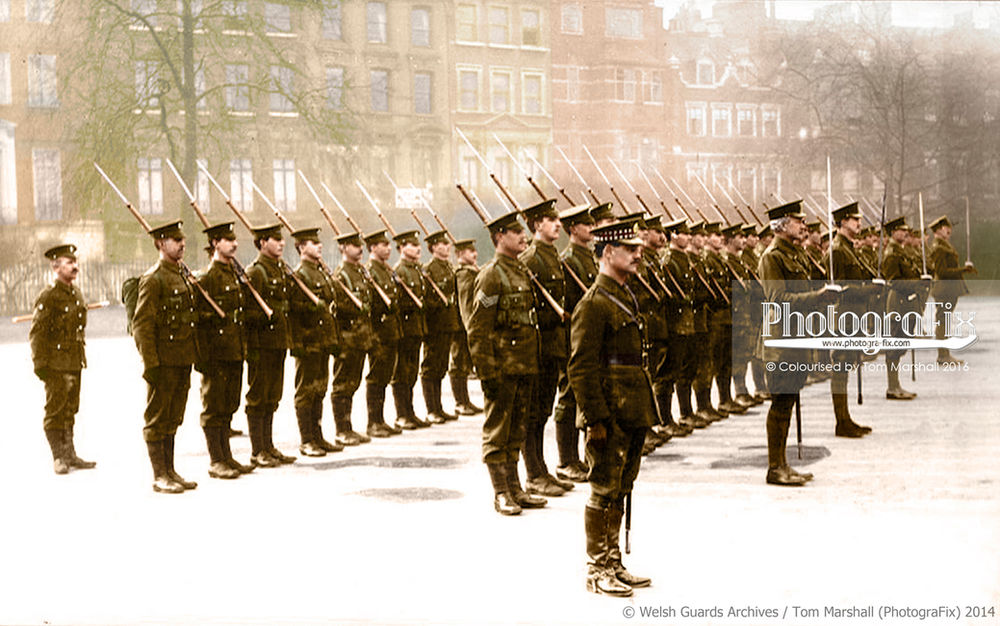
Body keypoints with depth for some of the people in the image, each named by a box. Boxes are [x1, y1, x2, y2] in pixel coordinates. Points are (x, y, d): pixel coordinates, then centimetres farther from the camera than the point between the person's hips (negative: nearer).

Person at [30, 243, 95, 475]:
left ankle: (70, 455, 19)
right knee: (56, 410, -1)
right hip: (56, 365, -8)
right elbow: (37, 332, -13)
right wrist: (40, 364, -15)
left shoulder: (76, 293, 13)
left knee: (70, 410, 13)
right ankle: (59, 458, 5)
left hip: (75, 363, 8)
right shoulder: (48, 297, -12)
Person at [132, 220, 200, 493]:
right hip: (163, 360, -8)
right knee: (157, 418, 0)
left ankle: (170, 471, 20)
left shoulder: (184, 275, 14)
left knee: (173, 418, 13)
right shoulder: (153, 279, -11)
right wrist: (150, 364, -18)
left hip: (183, 359, 8)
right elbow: (141, 324, -14)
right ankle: (159, 476, 5)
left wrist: (193, 357, 17)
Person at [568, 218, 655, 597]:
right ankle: (597, 571, 7)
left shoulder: (627, 297, 15)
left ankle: (614, 565, 22)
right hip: (610, 418, -9)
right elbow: (581, 369, -17)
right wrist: (596, 419, -20)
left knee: (621, 490, 14)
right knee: (605, 491, -2)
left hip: (632, 417, 9)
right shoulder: (593, 304, -14)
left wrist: (644, 411, 18)